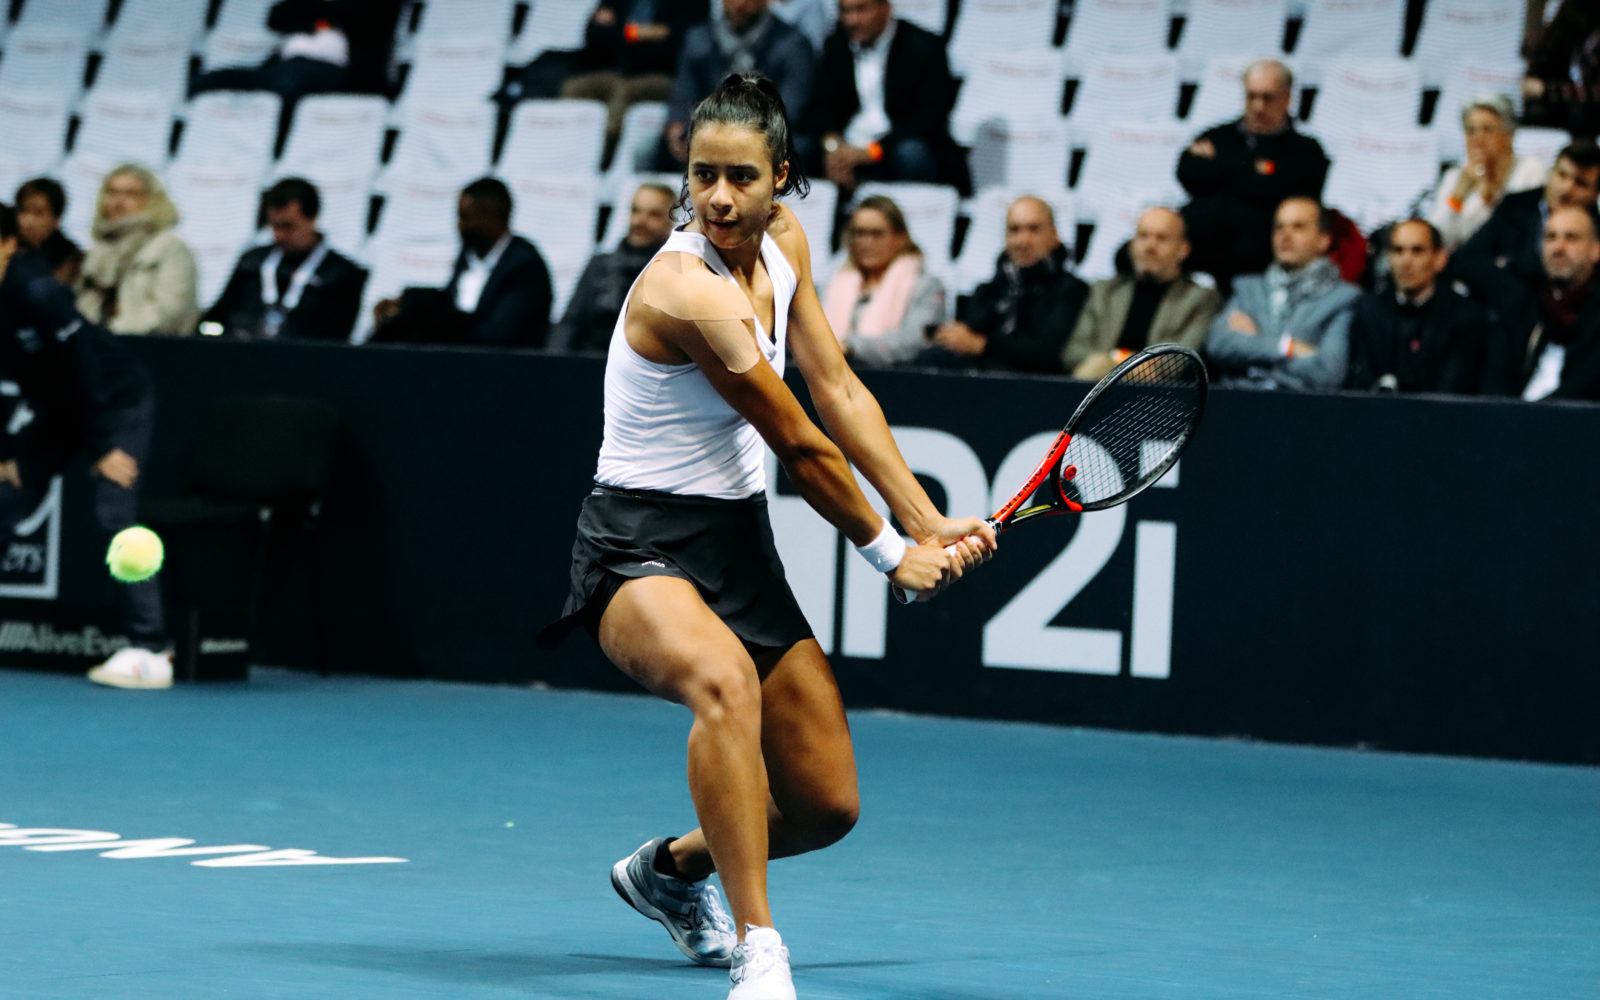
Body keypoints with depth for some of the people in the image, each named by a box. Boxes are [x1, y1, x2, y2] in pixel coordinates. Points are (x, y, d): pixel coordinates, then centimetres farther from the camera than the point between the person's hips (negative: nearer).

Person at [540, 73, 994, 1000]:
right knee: (725, 680, -41)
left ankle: (671, 867, 38)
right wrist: (890, 550, -3)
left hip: (739, 541, 8)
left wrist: (928, 521, -3)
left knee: (827, 804, 7)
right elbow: (799, 444, -15)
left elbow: (839, 391, 5)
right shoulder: (687, 291, -24)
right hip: (642, 545, -8)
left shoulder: (784, 240, 1)